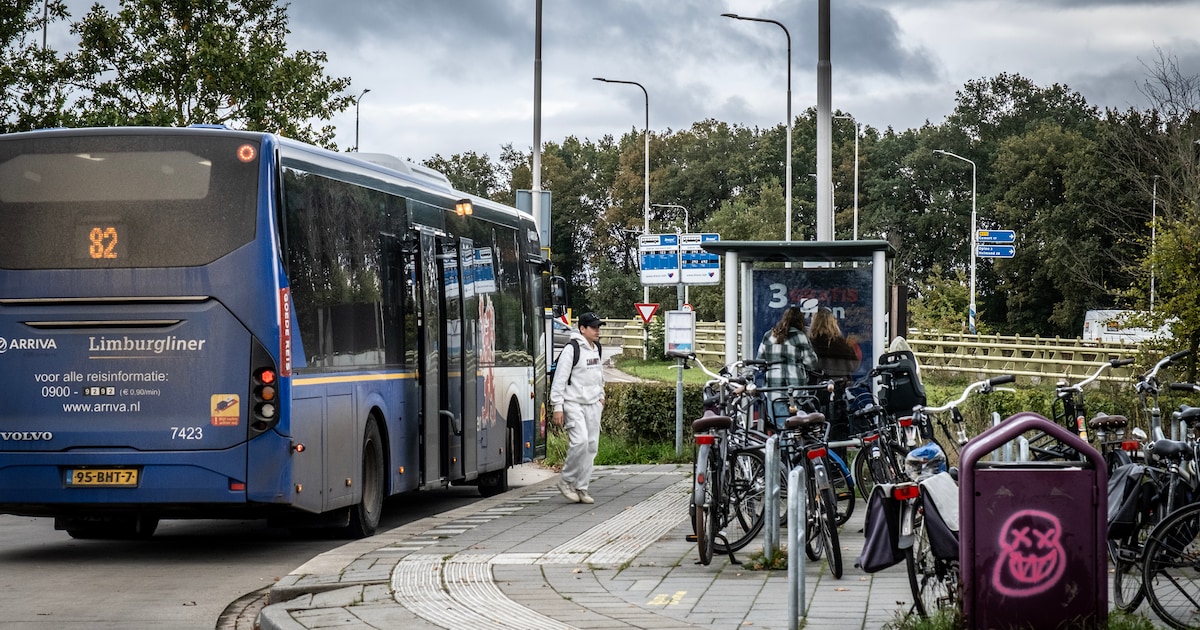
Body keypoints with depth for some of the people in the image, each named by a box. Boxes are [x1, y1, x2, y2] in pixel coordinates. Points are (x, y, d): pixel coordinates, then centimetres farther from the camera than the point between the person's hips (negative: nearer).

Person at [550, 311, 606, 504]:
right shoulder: (572, 349, -12)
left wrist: (601, 395, 25)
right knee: (580, 441, -20)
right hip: (574, 403, -8)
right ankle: (566, 480, -2)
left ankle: (581, 488, 10)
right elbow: (559, 378, -13)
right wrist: (557, 407, -16)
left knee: (592, 445, 3)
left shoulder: (596, 348, 13)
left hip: (593, 404, 8)